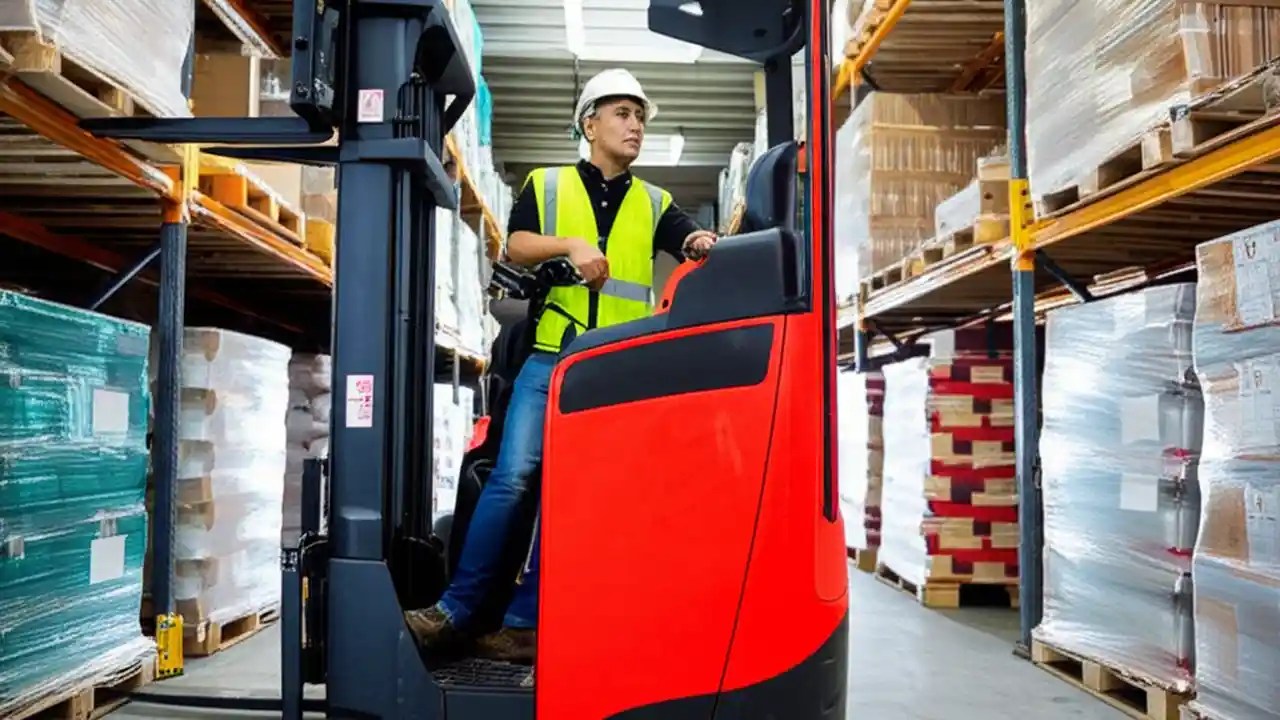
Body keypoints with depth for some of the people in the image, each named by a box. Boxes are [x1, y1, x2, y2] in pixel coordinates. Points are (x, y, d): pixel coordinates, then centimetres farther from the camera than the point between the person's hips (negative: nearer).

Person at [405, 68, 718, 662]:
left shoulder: (654, 204, 17)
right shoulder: (546, 185, 14)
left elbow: (692, 242, 1)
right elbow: (516, 246, 0)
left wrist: (702, 244, -22)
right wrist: (569, 244, -18)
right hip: (551, 356, -1)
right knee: (511, 478, -9)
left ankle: (524, 623, 4)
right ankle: (456, 608, 1)